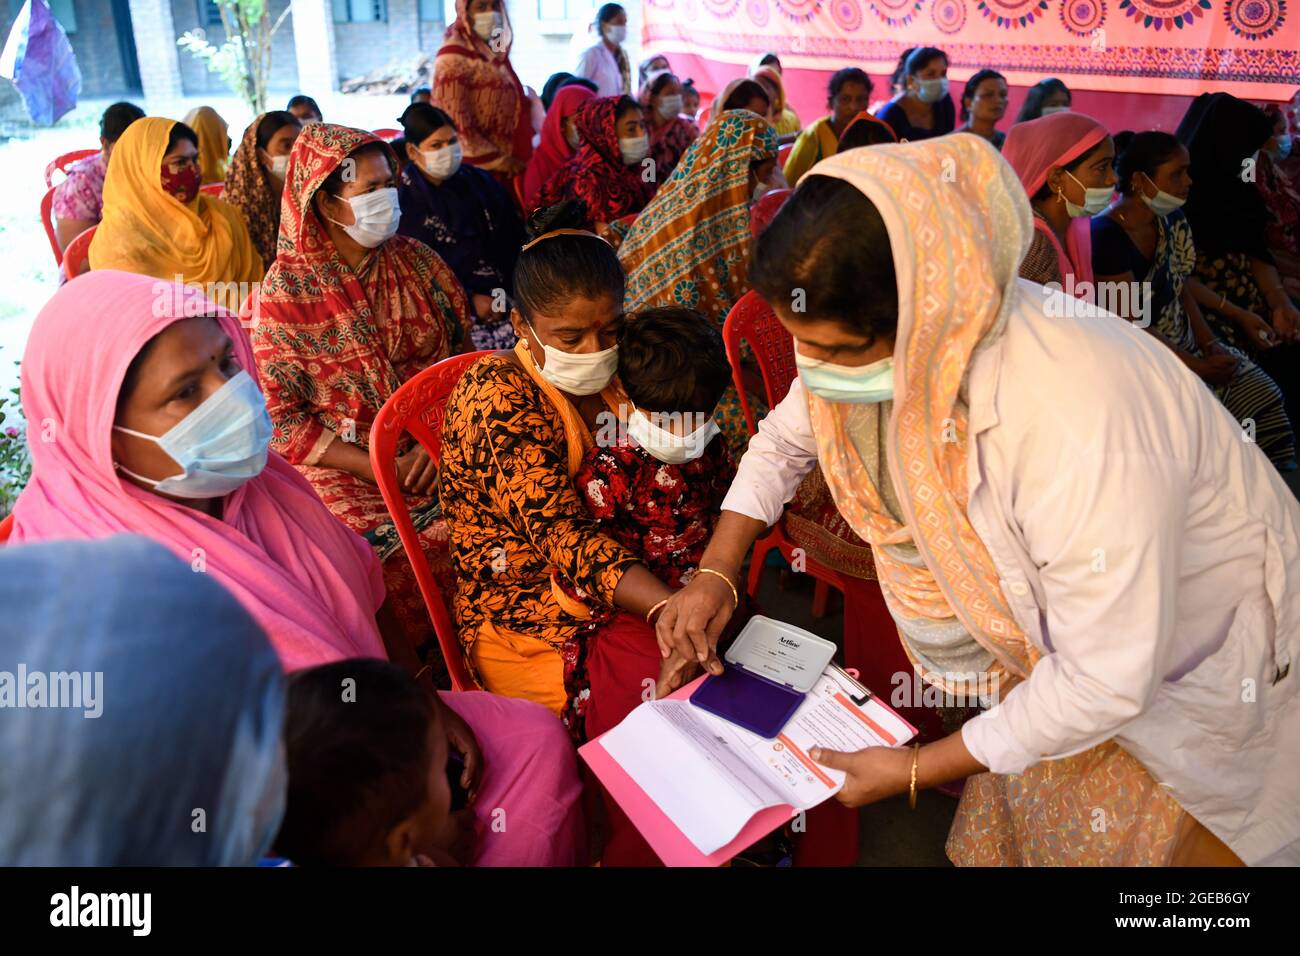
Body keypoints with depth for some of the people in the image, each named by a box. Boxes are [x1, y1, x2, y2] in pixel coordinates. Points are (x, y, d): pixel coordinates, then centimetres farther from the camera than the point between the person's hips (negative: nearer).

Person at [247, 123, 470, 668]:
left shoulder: (416, 261, 8)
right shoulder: (284, 291, -5)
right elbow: (280, 416, -6)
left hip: (434, 454, 4)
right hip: (341, 466, -3)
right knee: (395, 556, -29)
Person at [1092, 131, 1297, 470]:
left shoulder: (1171, 221, 4)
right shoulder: (1107, 236, -21)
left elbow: (1181, 289, 11)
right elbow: (1130, 326, -21)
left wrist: (1210, 345, -3)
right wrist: (1197, 367, -17)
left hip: (1182, 342, 8)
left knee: (1259, 390, 0)